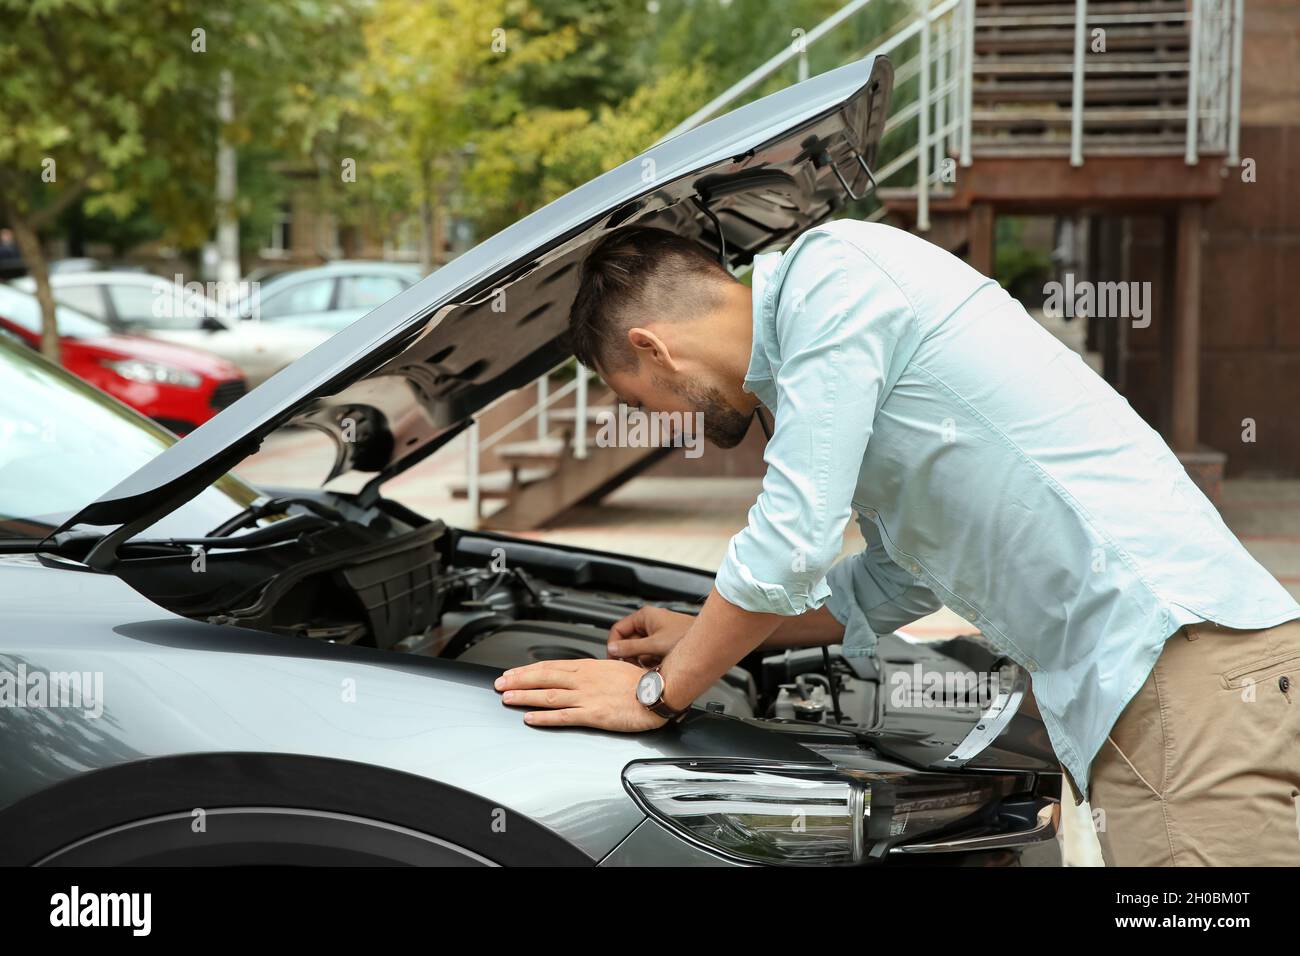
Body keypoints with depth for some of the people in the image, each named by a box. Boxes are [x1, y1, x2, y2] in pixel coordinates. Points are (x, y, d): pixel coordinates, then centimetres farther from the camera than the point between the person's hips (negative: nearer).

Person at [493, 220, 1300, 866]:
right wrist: (708, 637, 34)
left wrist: (659, 692, 2)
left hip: (1184, 655, -10)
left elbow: (792, 542, -12)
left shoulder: (831, 272, -7)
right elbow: (894, 586, 32)